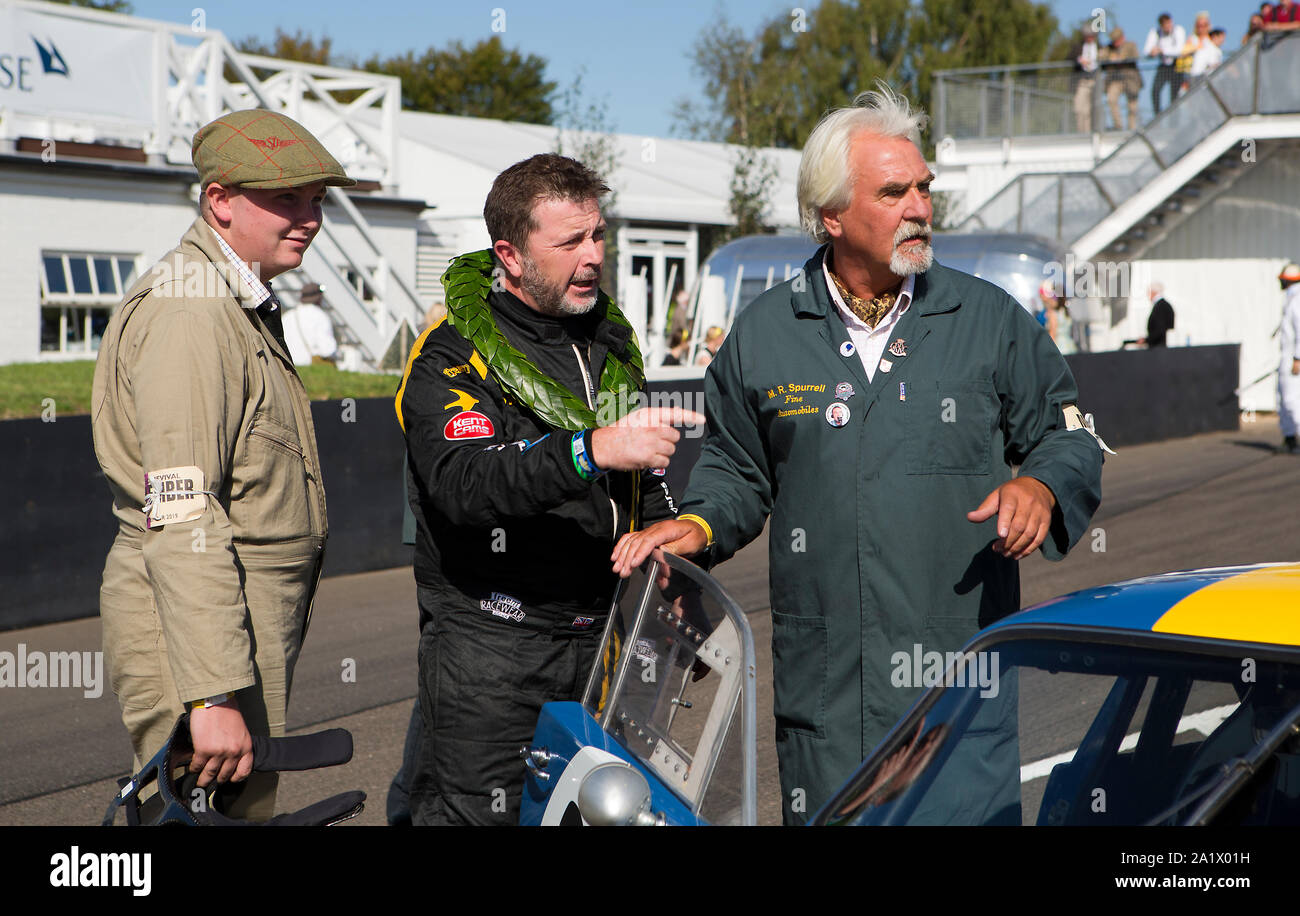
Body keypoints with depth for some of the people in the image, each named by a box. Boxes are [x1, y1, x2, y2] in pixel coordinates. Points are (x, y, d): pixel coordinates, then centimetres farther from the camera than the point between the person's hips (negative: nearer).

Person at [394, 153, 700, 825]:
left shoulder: (612, 341, 13)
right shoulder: (450, 355, -9)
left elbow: (646, 486, 24)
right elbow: (463, 485, -28)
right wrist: (592, 450, -39)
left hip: (601, 642, 6)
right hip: (488, 646, -6)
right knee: (474, 810, -7)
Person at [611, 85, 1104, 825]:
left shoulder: (991, 319, 5)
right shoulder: (764, 334, 8)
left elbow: (1070, 437, 10)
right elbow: (738, 470, 19)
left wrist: (1039, 487, -10)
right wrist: (698, 526, 0)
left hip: (967, 663, 0)